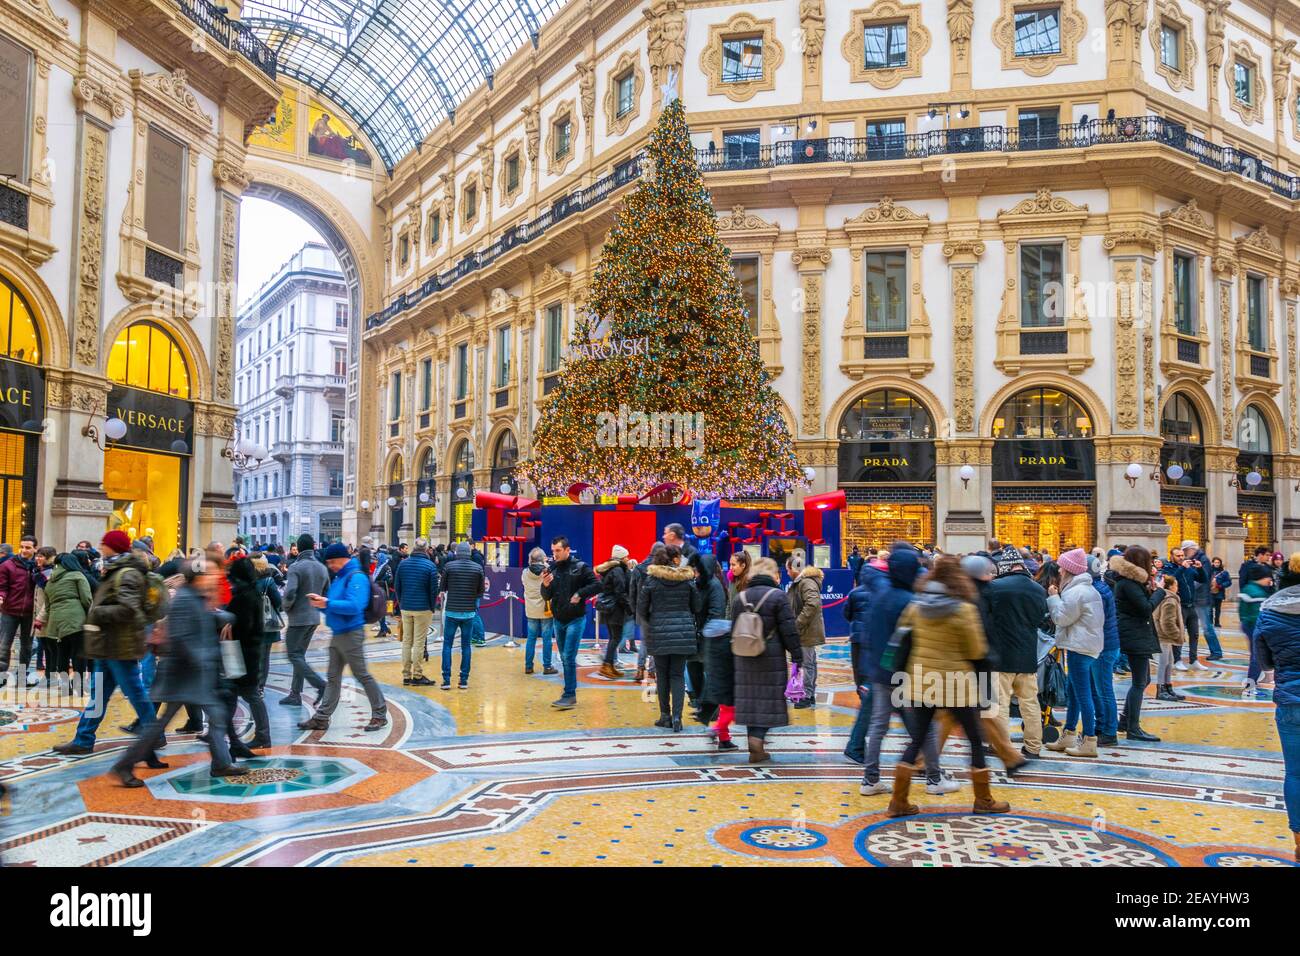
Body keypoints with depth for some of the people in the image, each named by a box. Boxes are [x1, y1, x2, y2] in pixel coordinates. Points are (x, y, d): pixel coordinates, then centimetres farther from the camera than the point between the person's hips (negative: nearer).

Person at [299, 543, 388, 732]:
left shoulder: (356, 578, -16)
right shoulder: (339, 577, 13)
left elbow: (354, 606, -28)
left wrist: (328, 603, -27)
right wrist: (321, 602, -1)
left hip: (351, 634, -9)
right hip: (337, 634, 9)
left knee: (362, 675, -1)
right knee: (333, 678, 12)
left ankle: (380, 714, 10)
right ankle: (322, 718, 16)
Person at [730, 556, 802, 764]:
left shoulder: (739, 597, 9)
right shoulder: (778, 596, -7)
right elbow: (789, 631, -9)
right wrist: (797, 657, -6)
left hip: (745, 660, 5)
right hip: (772, 659, -5)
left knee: (751, 698, 10)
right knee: (769, 698, 3)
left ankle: (756, 750, 14)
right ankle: (758, 736, -16)